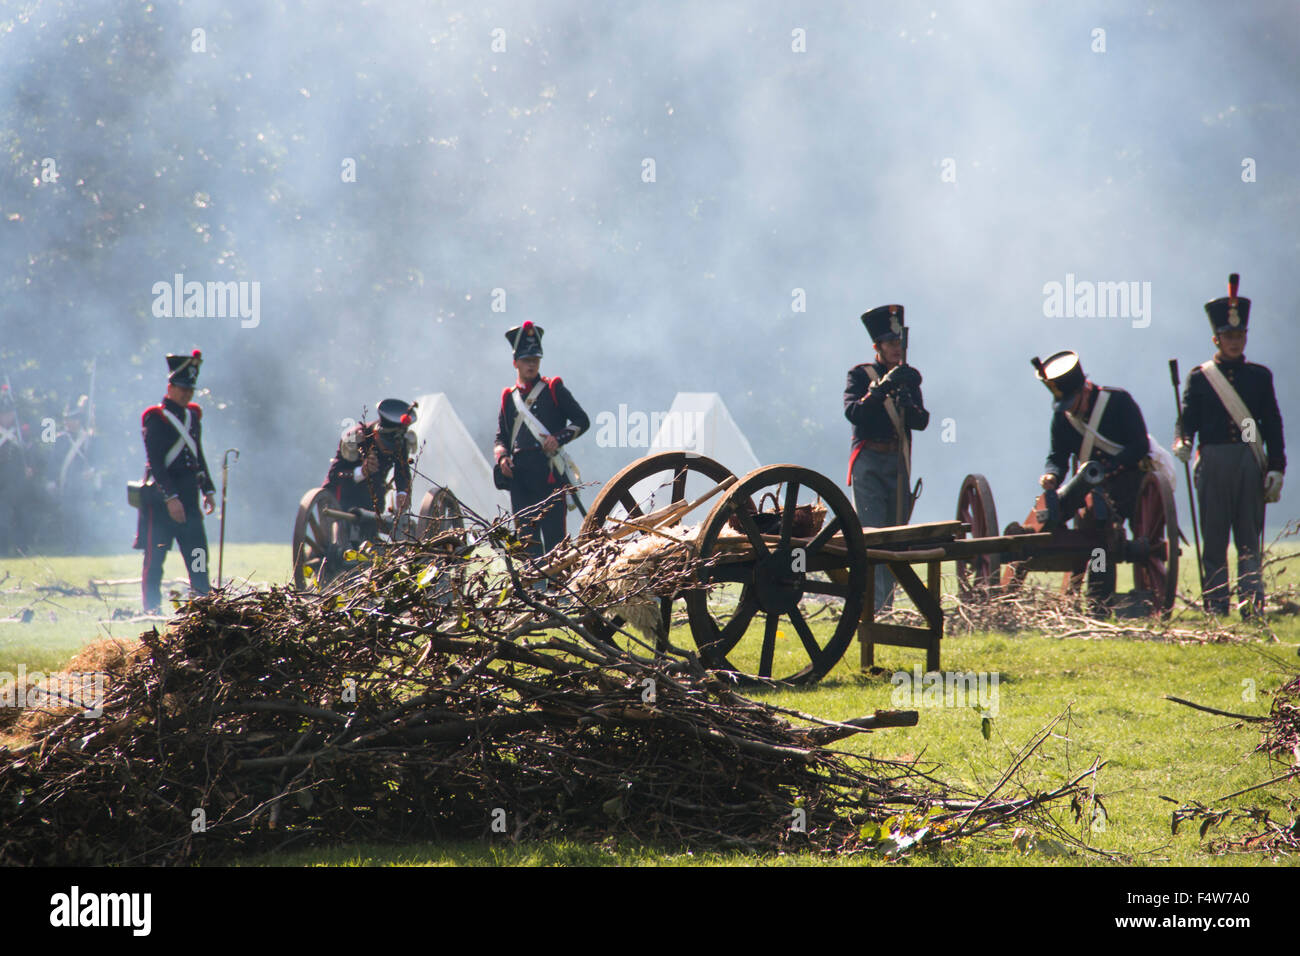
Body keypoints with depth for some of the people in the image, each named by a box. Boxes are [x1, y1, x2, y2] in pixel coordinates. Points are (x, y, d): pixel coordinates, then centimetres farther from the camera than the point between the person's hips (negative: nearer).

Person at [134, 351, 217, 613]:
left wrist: (208, 490, 13)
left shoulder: (193, 415, 14)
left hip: (189, 495, 6)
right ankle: (152, 609, 3)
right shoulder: (155, 418, -8)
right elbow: (155, 463, -14)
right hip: (160, 495, -6)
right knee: (155, 556, -1)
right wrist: (170, 498, -20)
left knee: (198, 554, 2)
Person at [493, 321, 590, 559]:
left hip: (549, 471, -3)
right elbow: (501, 437, 20)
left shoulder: (554, 390, 7)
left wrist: (559, 438, -10)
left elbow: (582, 421, 5)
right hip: (519, 473, 4)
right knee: (526, 535, 1)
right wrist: (502, 456, -1)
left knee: (553, 533, -7)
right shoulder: (509, 397, 17)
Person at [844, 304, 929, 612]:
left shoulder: (909, 376, 12)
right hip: (868, 462, -4)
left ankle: (887, 603, 10)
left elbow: (922, 422, 4)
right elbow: (853, 412, -15)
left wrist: (908, 405, -17)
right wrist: (882, 388, -26)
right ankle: (873, 604, -18)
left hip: (899, 463, 4)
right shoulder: (860, 375, 1)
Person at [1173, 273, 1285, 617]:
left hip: (1251, 463, 1)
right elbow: (1188, 418, 2)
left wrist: (1276, 469, 2)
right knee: (1214, 537, -1)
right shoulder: (1199, 377, 8)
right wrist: (1183, 443, -20)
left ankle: (1251, 600, -6)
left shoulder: (1260, 376, 12)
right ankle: (1215, 605, 1)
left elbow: (1273, 425, 10)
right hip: (1212, 463, -1)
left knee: (1249, 537, -2)